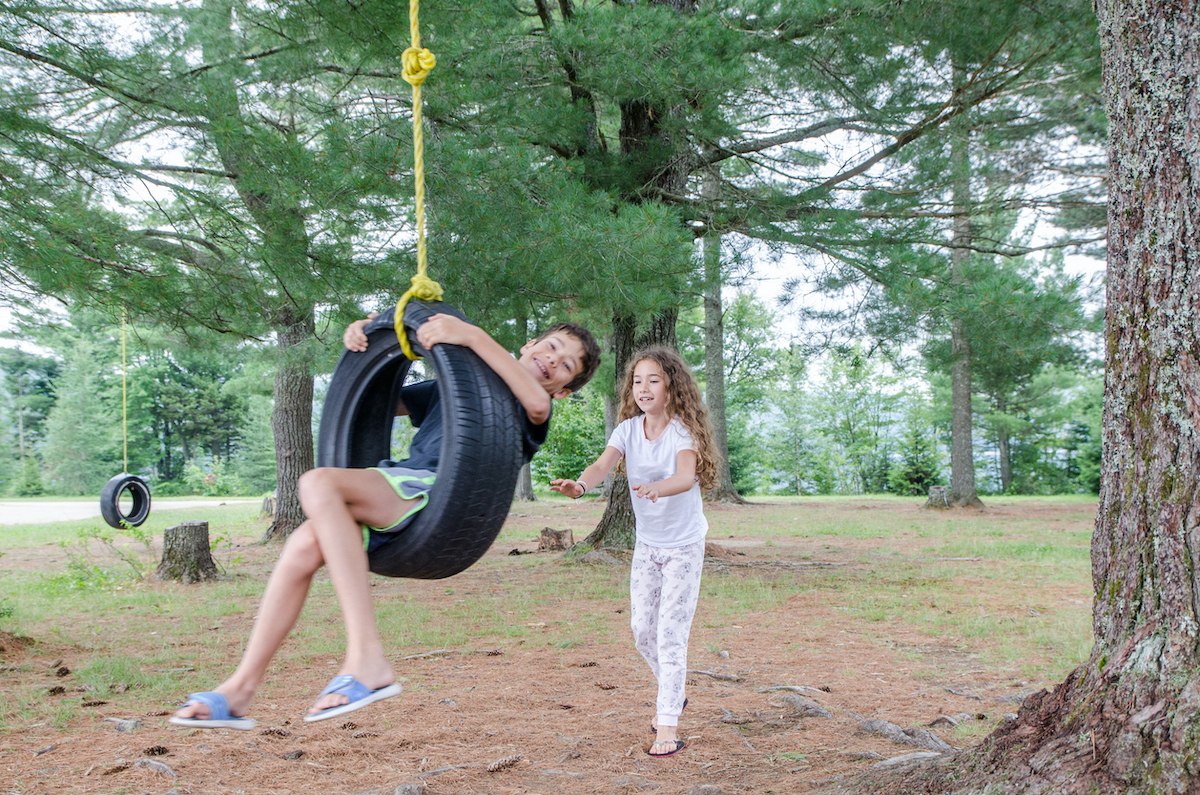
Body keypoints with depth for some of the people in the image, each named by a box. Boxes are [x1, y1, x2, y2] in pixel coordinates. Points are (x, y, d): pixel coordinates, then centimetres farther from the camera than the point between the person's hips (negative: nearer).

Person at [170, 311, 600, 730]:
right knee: (306, 544, -19)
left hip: (436, 495, -6)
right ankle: (240, 687, -13)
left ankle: (367, 659, -36)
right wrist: (361, 347, 19)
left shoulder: (528, 410, 14)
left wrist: (474, 335, -21)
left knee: (318, 482, -29)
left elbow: (537, 402, -14)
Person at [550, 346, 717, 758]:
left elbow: (686, 477, -37)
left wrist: (657, 487, -59)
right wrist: (578, 485, -47)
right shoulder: (628, 430, -7)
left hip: (684, 545, -5)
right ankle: (673, 693, 36)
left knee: (671, 634, -10)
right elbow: (603, 465, -24)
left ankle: (668, 725, -4)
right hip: (646, 543, 5)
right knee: (642, 631, 11)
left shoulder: (683, 431, -19)